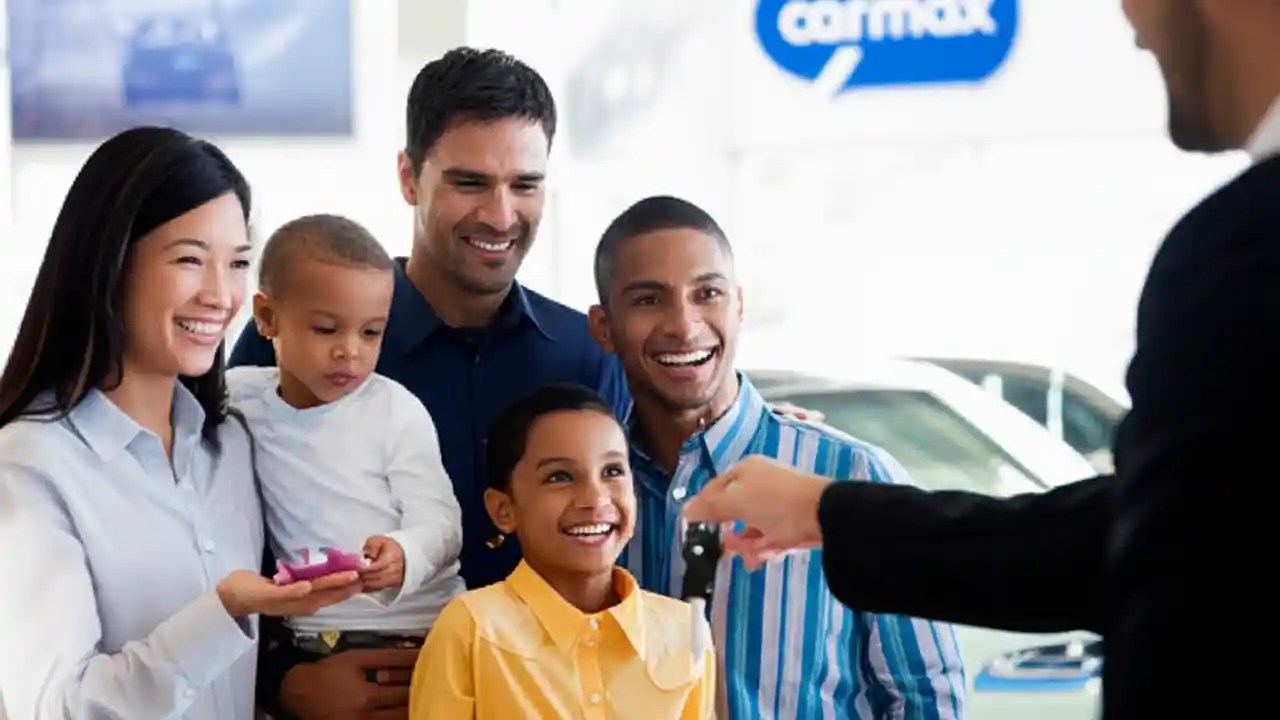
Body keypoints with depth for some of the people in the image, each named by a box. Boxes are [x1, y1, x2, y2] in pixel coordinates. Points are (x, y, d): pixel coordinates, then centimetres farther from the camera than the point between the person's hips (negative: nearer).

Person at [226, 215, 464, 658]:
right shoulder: (239, 398, 5)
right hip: (306, 635, 3)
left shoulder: (397, 412, -5)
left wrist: (404, 556, -29)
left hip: (418, 628, -3)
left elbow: (440, 522, -8)